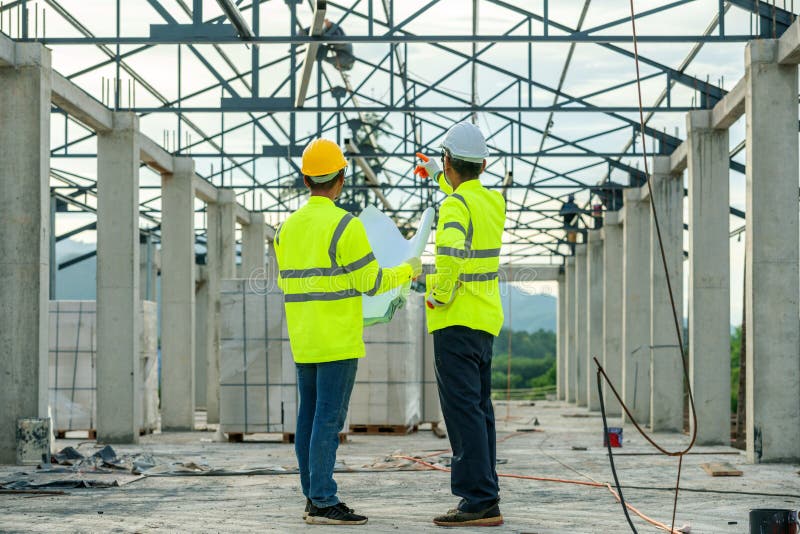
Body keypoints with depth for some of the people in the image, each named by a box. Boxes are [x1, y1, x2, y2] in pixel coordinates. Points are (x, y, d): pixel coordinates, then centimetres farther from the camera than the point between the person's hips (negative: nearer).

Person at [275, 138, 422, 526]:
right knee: (329, 419, -8)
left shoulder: (288, 228, 9)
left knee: (310, 417, 9)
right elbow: (370, 282, -11)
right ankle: (323, 503, -9)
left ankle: (314, 498, 13)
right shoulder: (344, 226, -13)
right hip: (338, 342, -7)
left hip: (303, 341, 7)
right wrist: (406, 272, 7)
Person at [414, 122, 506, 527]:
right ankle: (485, 499, 16)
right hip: (486, 319, 9)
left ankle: (479, 501, -13)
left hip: (456, 319, -9)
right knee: (478, 409, 13)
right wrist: (439, 177, 48)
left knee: (463, 408, -10)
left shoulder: (455, 205, -15)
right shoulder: (493, 201, 11)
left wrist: (440, 293, -19)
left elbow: (451, 250, -33)